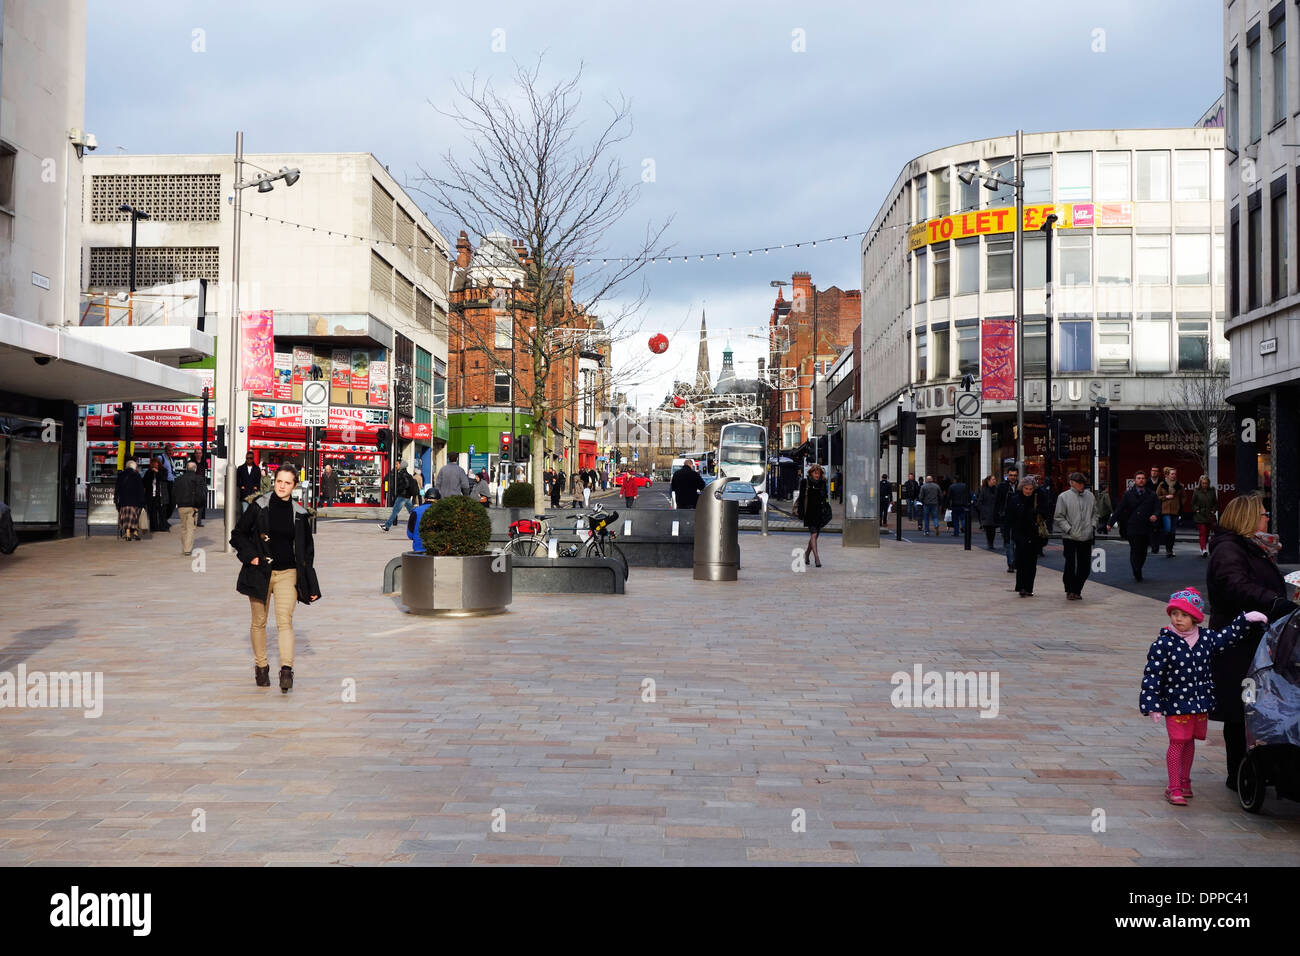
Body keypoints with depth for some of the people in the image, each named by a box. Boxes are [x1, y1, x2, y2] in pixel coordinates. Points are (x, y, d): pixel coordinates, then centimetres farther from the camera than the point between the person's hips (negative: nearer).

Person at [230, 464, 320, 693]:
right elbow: (238, 534, 6)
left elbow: (307, 549, 11)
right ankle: (261, 666, 24)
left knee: (285, 621, -13)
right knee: (259, 622, 9)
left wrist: (310, 585, 8)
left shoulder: (300, 514, 3)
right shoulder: (259, 506, -2)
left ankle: (286, 670, -20)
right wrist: (250, 556, -9)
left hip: (287, 573, 0)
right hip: (260, 571, 0)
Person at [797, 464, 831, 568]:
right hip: (810, 512, -4)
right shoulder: (805, 483, 0)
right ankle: (816, 557, -18)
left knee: (815, 535, 11)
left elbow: (825, 498, 16)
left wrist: (826, 512, 11)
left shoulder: (822, 483, 10)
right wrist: (801, 512, -6)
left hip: (819, 513, 4)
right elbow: (801, 498, 0)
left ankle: (806, 553, 30)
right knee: (813, 534, -13)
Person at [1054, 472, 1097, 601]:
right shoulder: (1064, 497, -4)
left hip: (1087, 537, 4)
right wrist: (1069, 529, -11)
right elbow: (1058, 517, -4)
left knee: (1085, 566, 6)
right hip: (1070, 537, -4)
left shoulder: (1090, 496, 10)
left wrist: (1093, 526, 8)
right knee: (1070, 566, -3)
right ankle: (1070, 590, 11)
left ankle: (1077, 590, 19)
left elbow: (1094, 513, 21)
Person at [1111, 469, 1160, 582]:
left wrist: (1155, 515, -17)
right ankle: (1137, 573, 1)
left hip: (1146, 528, 2)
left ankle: (1138, 572, 21)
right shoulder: (1128, 494, 6)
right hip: (1132, 528, -2)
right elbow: (1120, 510, 3)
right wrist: (1111, 522, -5)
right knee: (1135, 551, -7)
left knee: (1143, 553, 6)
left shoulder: (1152, 495, 11)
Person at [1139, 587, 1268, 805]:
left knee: (1190, 741, 17)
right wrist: (1152, 705, -17)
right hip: (1175, 703, -5)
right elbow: (1152, 675, -14)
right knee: (1177, 743, -2)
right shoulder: (1163, 644, -15)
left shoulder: (1207, 637, -1)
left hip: (1201, 703, 5)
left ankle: (1184, 780, 34)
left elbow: (1227, 636, 19)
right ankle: (1174, 787, 7)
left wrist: (1246, 619, 11)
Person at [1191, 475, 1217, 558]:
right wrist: (1197, 510, -6)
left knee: (1207, 533, 11)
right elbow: (1193, 503, 6)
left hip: (1209, 516, 3)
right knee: (1202, 532, -12)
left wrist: (1213, 511, 0)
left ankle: (1206, 549, 25)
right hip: (1200, 516, -3)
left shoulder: (1212, 491, 5)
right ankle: (1204, 550, -20)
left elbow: (1216, 503, 12)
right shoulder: (1196, 492, -1)